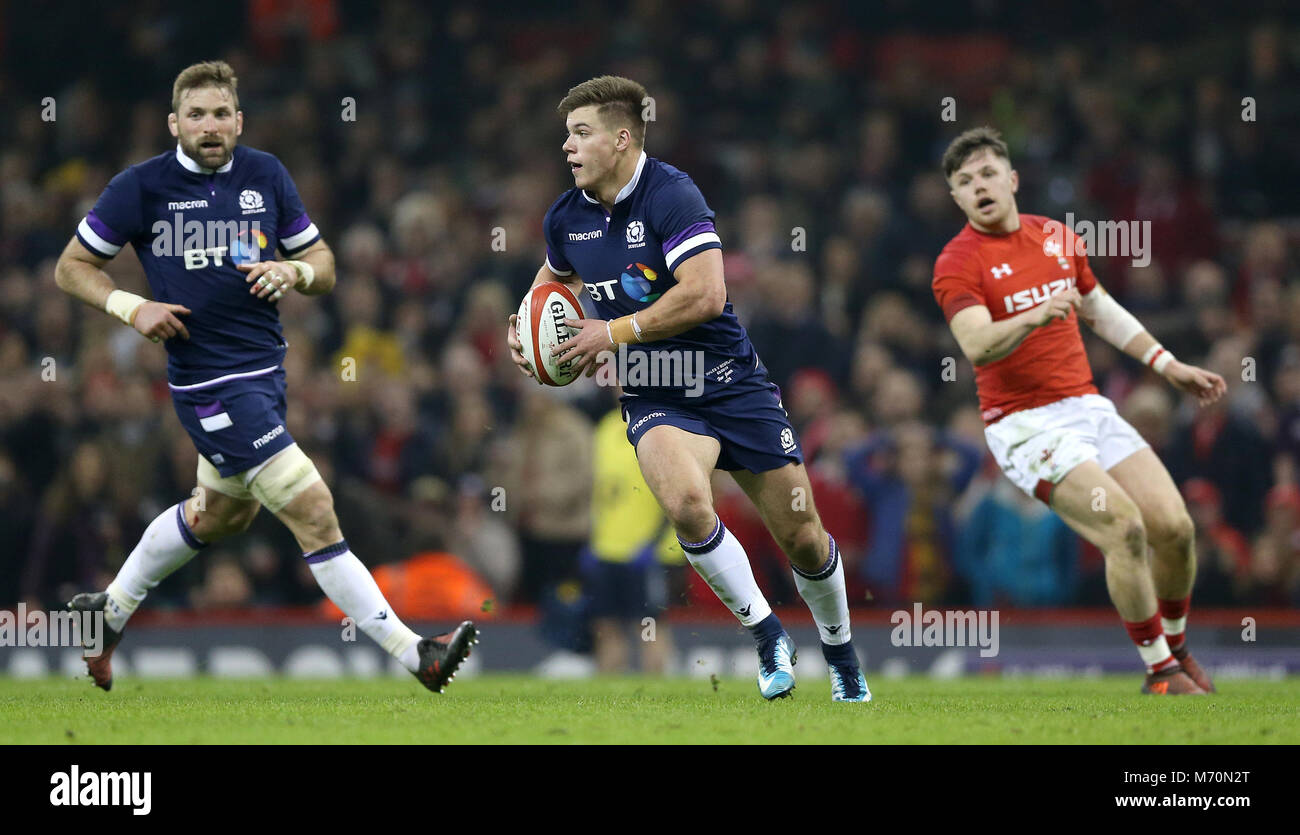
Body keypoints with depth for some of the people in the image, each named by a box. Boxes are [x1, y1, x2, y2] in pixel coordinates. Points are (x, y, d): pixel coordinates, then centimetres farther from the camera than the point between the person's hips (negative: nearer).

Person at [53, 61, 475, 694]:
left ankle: (108, 610, 46)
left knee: (219, 515, 26)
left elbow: (324, 268, 9)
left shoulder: (265, 176, 4)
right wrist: (131, 307, -15)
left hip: (263, 368, 7)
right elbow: (71, 267, 2)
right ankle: (413, 653, -14)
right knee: (314, 512, -14)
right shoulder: (142, 186, -8)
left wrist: (294, 272, -14)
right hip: (208, 381, -7)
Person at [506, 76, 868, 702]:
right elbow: (557, 275, 27)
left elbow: (705, 295, -26)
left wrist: (613, 334, -20)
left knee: (803, 539, 2)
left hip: (731, 384, -3)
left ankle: (840, 653, 31)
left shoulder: (671, 194, -17)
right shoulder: (566, 218, 2)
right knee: (685, 501, -30)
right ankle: (765, 633, -9)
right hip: (655, 399, 3)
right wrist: (528, 326, 8)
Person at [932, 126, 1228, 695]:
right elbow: (977, 346, -26)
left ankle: (1174, 648, 22)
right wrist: (1035, 317, -43)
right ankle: (1162, 674, -9)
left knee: (1175, 527, -4)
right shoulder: (958, 264, -9)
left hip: (1087, 407, 6)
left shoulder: (1056, 238, 12)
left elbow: (1102, 312, 27)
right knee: (1124, 526, -23)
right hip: (1026, 426, -6)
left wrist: (1168, 365, 24)